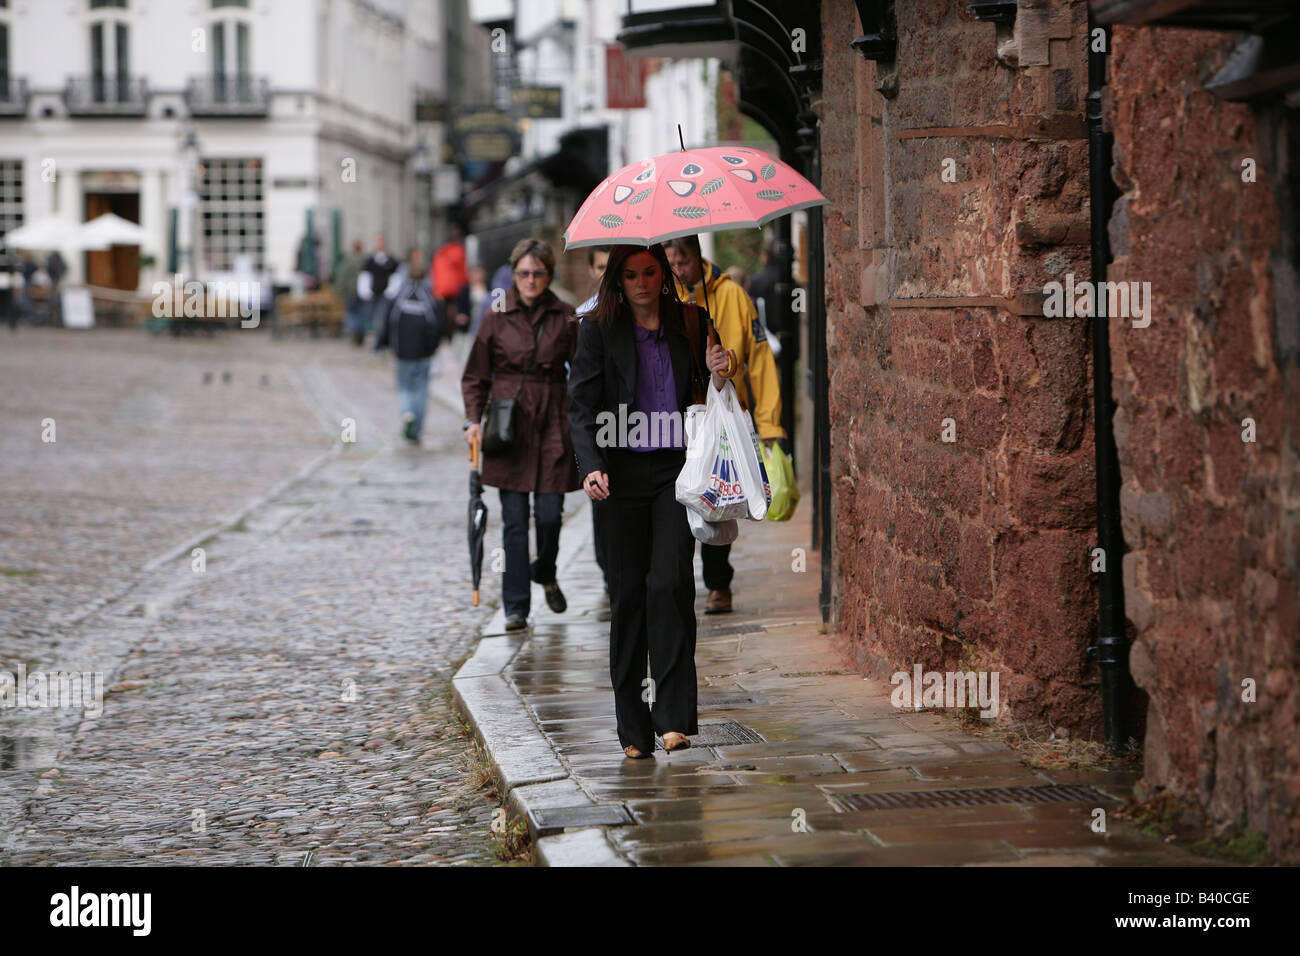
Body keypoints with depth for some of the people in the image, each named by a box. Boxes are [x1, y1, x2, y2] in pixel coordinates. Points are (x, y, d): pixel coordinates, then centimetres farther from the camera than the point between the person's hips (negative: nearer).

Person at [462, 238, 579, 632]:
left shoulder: (565, 317, 3)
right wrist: (474, 420, -6)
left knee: (550, 514, -1)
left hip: (552, 424, 1)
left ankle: (545, 573, 32)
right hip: (508, 424, -1)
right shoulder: (497, 318, 2)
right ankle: (515, 607, 4)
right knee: (514, 519, -3)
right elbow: (475, 376, 7)